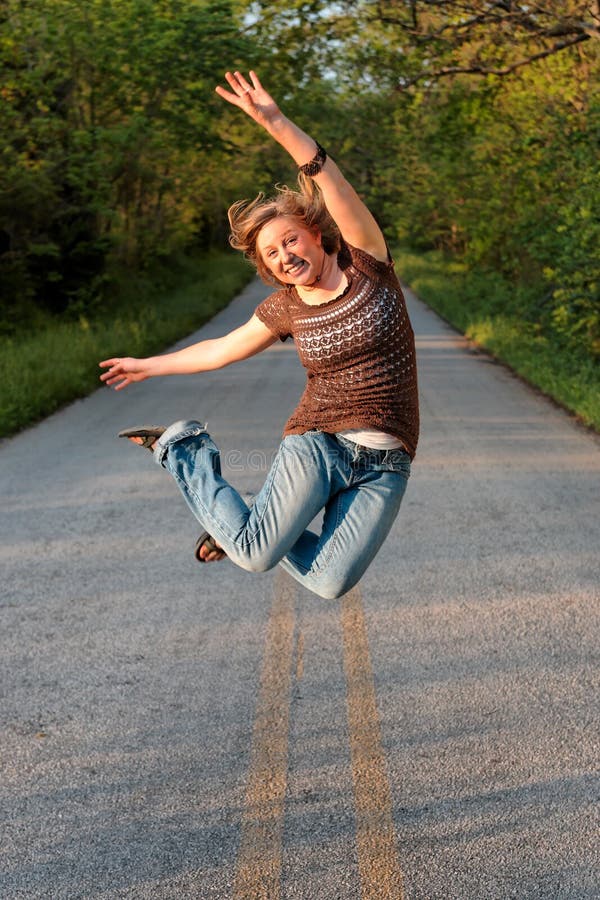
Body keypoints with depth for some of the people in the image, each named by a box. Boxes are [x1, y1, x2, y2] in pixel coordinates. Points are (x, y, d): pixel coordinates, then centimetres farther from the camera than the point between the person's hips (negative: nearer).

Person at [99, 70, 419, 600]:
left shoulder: (369, 267, -1)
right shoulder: (287, 308, 6)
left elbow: (337, 191, -19)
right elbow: (223, 349, 22)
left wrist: (278, 125, -32)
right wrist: (150, 366, 33)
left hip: (383, 465, -1)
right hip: (317, 442, 1)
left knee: (330, 584, -16)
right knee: (257, 557, -17)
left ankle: (245, 526, 16)